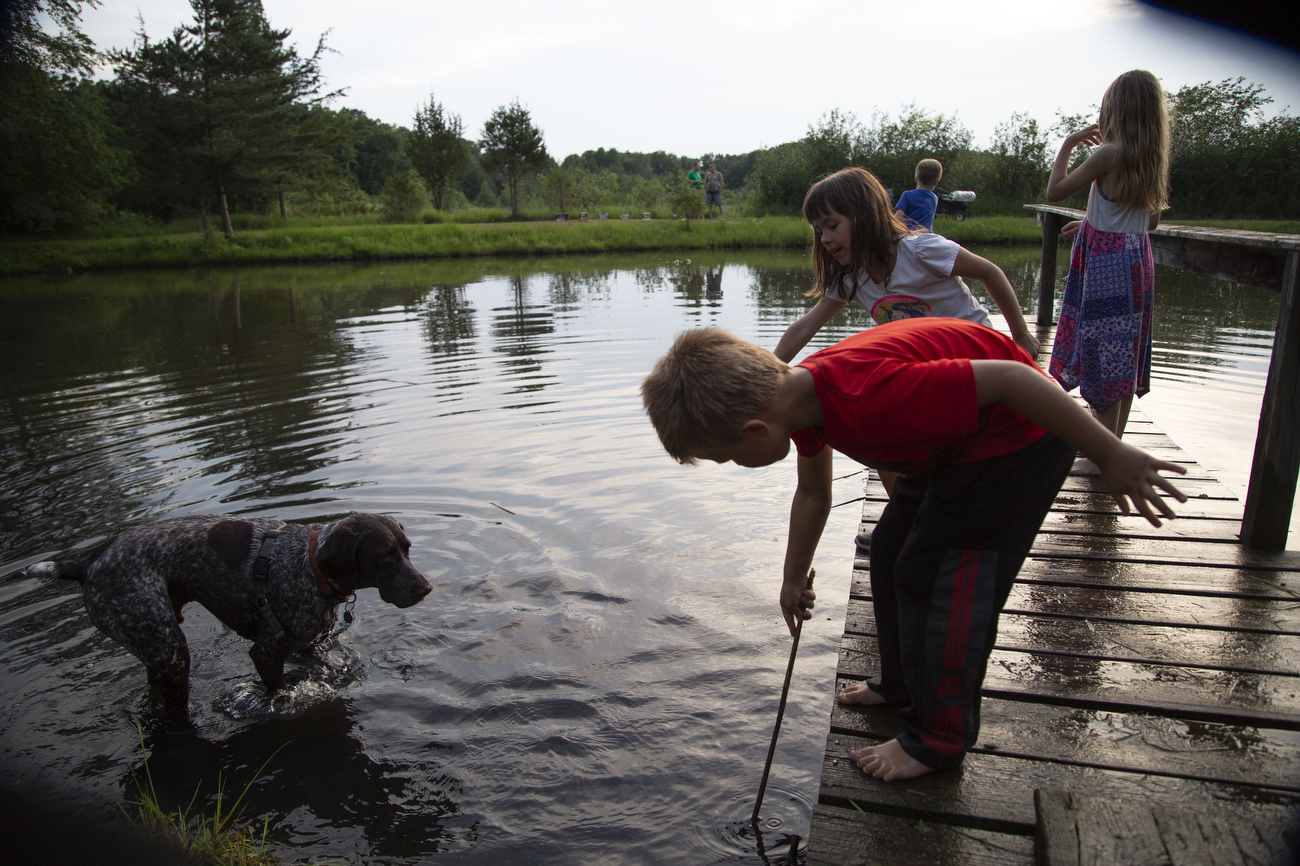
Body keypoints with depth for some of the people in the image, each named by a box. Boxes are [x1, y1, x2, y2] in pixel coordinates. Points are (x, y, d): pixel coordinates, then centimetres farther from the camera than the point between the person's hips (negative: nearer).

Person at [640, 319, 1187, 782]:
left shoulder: (868, 399, -39)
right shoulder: (797, 396, -7)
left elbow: (1009, 377, -33)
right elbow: (812, 493, 11)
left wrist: (1111, 456, -23)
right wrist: (793, 581, 22)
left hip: (1021, 435, -9)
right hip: (961, 440, 9)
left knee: (931, 576, -6)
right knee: (892, 551, 16)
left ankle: (938, 741, 12)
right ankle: (902, 686, 35)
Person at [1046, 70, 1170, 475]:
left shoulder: (1108, 153, -14)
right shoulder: (1153, 157, 9)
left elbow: (1055, 191, -13)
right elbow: (1152, 219, 15)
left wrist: (1068, 144, -1)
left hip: (1106, 263, -8)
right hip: (1138, 258, 8)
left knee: (1104, 354, -3)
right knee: (1125, 356, 13)